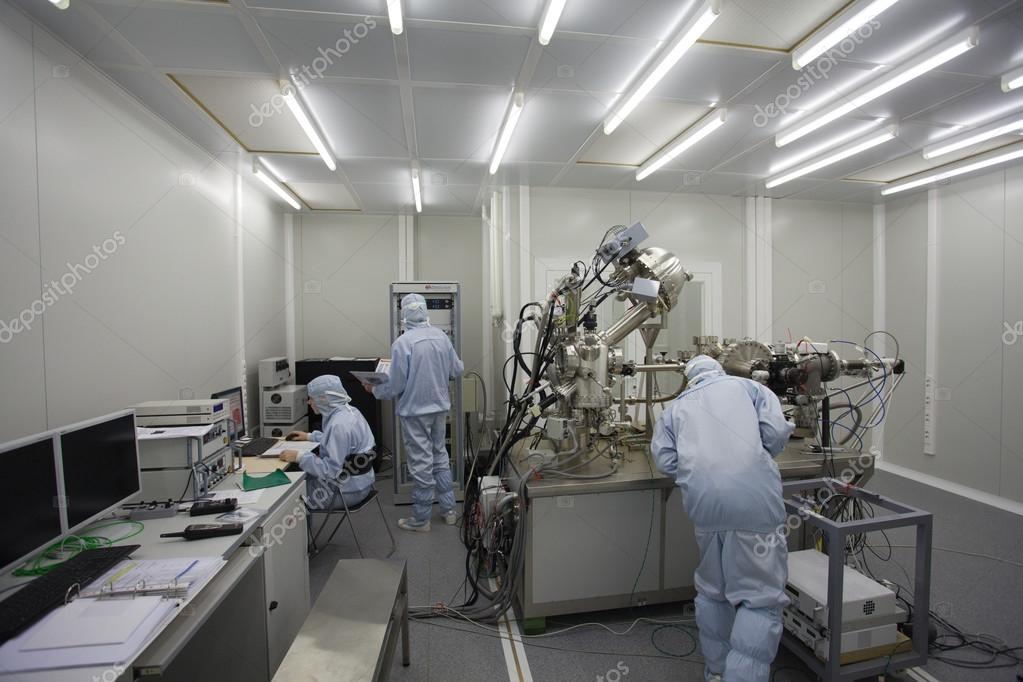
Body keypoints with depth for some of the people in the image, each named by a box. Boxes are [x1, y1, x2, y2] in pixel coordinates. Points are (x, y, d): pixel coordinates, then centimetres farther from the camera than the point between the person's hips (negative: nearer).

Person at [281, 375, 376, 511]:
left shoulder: (339, 424, -26)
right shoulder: (349, 410, 2)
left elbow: (330, 469, -25)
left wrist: (299, 457, -19)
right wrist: (310, 436, 23)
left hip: (347, 490, -9)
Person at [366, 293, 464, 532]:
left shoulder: (402, 343, -18)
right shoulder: (442, 336, -1)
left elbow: (395, 386, -15)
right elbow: (457, 370, 7)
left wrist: (374, 390, 4)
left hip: (415, 410, -5)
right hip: (440, 407, 6)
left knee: (421, 463, 5)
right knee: (440, 456, 20)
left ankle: (421, 519, 21)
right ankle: (448, 509, 29)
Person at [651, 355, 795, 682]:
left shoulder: (677, 406, 20)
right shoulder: (746, 386, 15)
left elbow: (665, 461, 9)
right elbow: (776, 430, 1)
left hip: (703, 501, 3)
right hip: (752, 497, -3)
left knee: (713, 589, 22)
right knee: (761, 596, 7)